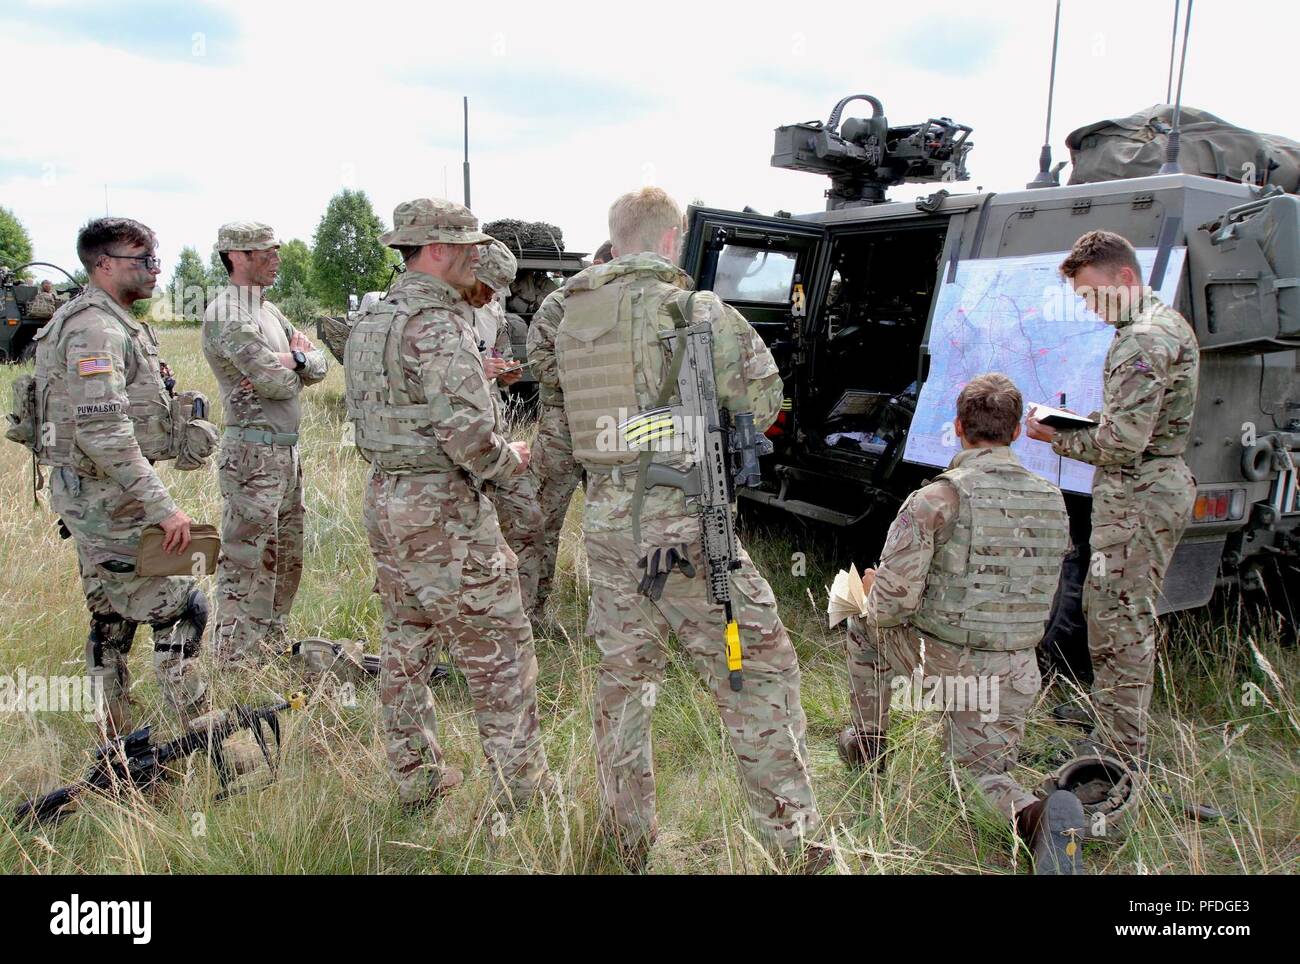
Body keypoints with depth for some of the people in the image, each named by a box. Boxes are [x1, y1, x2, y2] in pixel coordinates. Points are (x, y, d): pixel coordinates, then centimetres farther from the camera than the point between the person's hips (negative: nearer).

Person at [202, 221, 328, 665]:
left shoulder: (268, 310, 16)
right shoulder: (226, 314, -14)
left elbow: (318, 365, 9)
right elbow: (277, 383, -21)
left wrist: (289, 360, -10)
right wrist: (295, 363, -1)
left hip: (287, 449, 9)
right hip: (254, 451, -9)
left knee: (286, 556, 17)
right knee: (248, 560, -2)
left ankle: (272, 638, 30)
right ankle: (237, 654, 8)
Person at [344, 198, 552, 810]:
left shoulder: (370, 321, 12)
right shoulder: (437, 325, -18)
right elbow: (469, 433, -25)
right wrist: (512, 460, -6)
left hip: (384, 498, 10)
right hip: (443, 510, -9)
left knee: (406, 644, 17)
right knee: (499, 650, 1)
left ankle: (415, 777, 29)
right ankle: (523, 789, 11)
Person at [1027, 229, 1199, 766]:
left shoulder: (1141, 341, -20)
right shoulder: (1168, 323, 15)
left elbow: (1122, 443, -26)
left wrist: (1056, 437, -12)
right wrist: (1087, 419, 9)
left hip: (1138, 495, -11)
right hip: (1161, 484, 11)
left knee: (1119, 619, -5)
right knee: (1107, 608, 20)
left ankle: (1121, 751, 5)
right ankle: (1112, 717, 35)